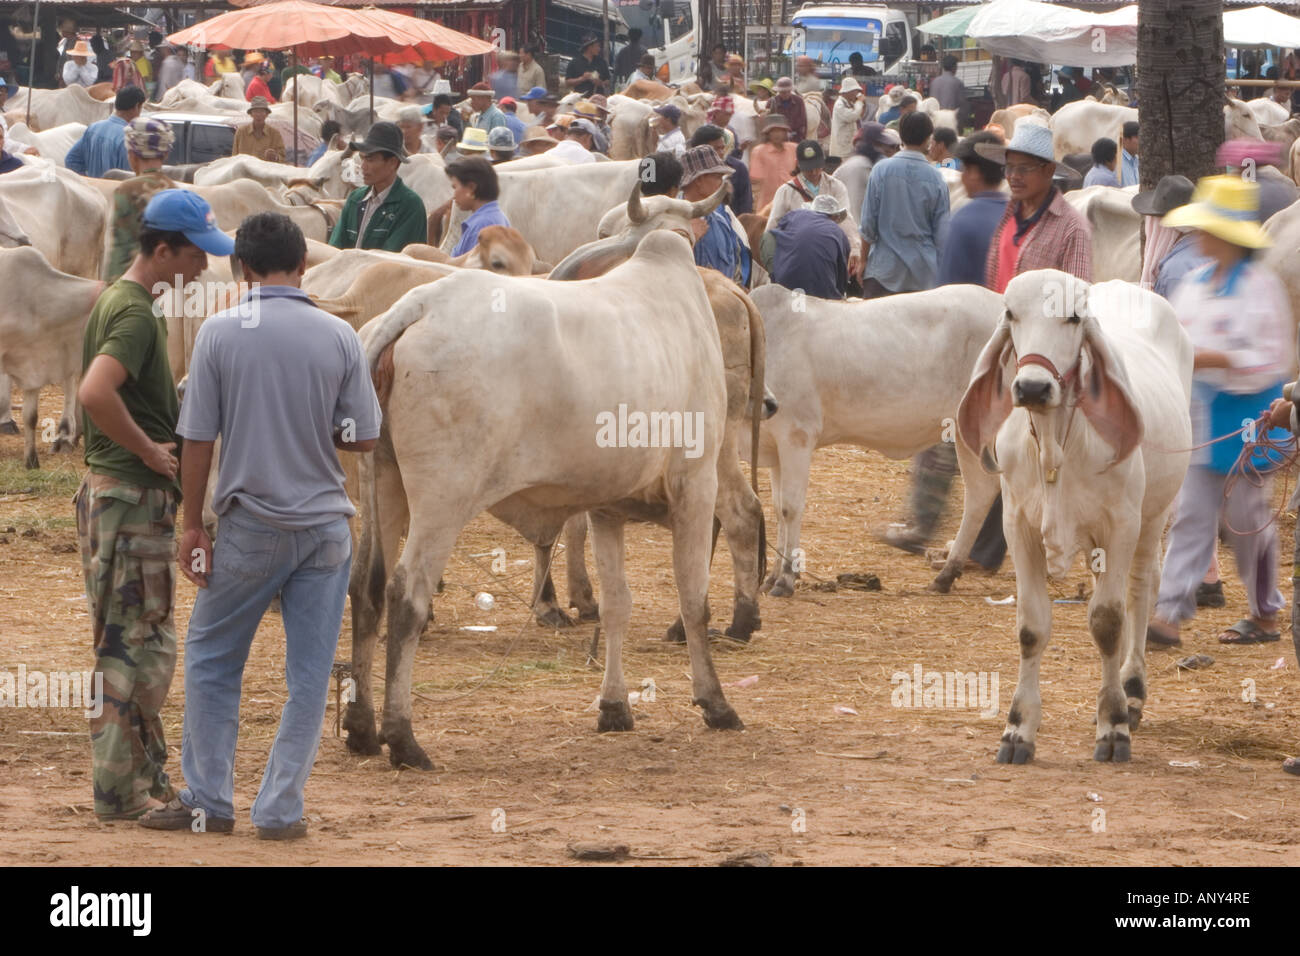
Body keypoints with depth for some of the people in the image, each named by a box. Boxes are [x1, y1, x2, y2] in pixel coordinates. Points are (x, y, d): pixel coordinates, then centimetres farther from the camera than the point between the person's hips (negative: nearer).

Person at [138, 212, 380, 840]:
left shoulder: (220, 333, -8)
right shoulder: (339, 337, -4)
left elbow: (198, 440, -6)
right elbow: (364, 438, 1)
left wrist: (192, 524, 2)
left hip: (250, 526, -1)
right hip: (325, 526, 1)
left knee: (210, 657, 14)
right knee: (309, 673, 7)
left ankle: (208, 801, 17)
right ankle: (279, 810, 8)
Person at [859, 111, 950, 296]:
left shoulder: (881, 170, -5)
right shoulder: (935, 179, -4)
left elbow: (868, 225, -2)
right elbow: (942, 233, 1)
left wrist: (863, 260, 10)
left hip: (884, 270, -1)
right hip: (924, 274, 1)